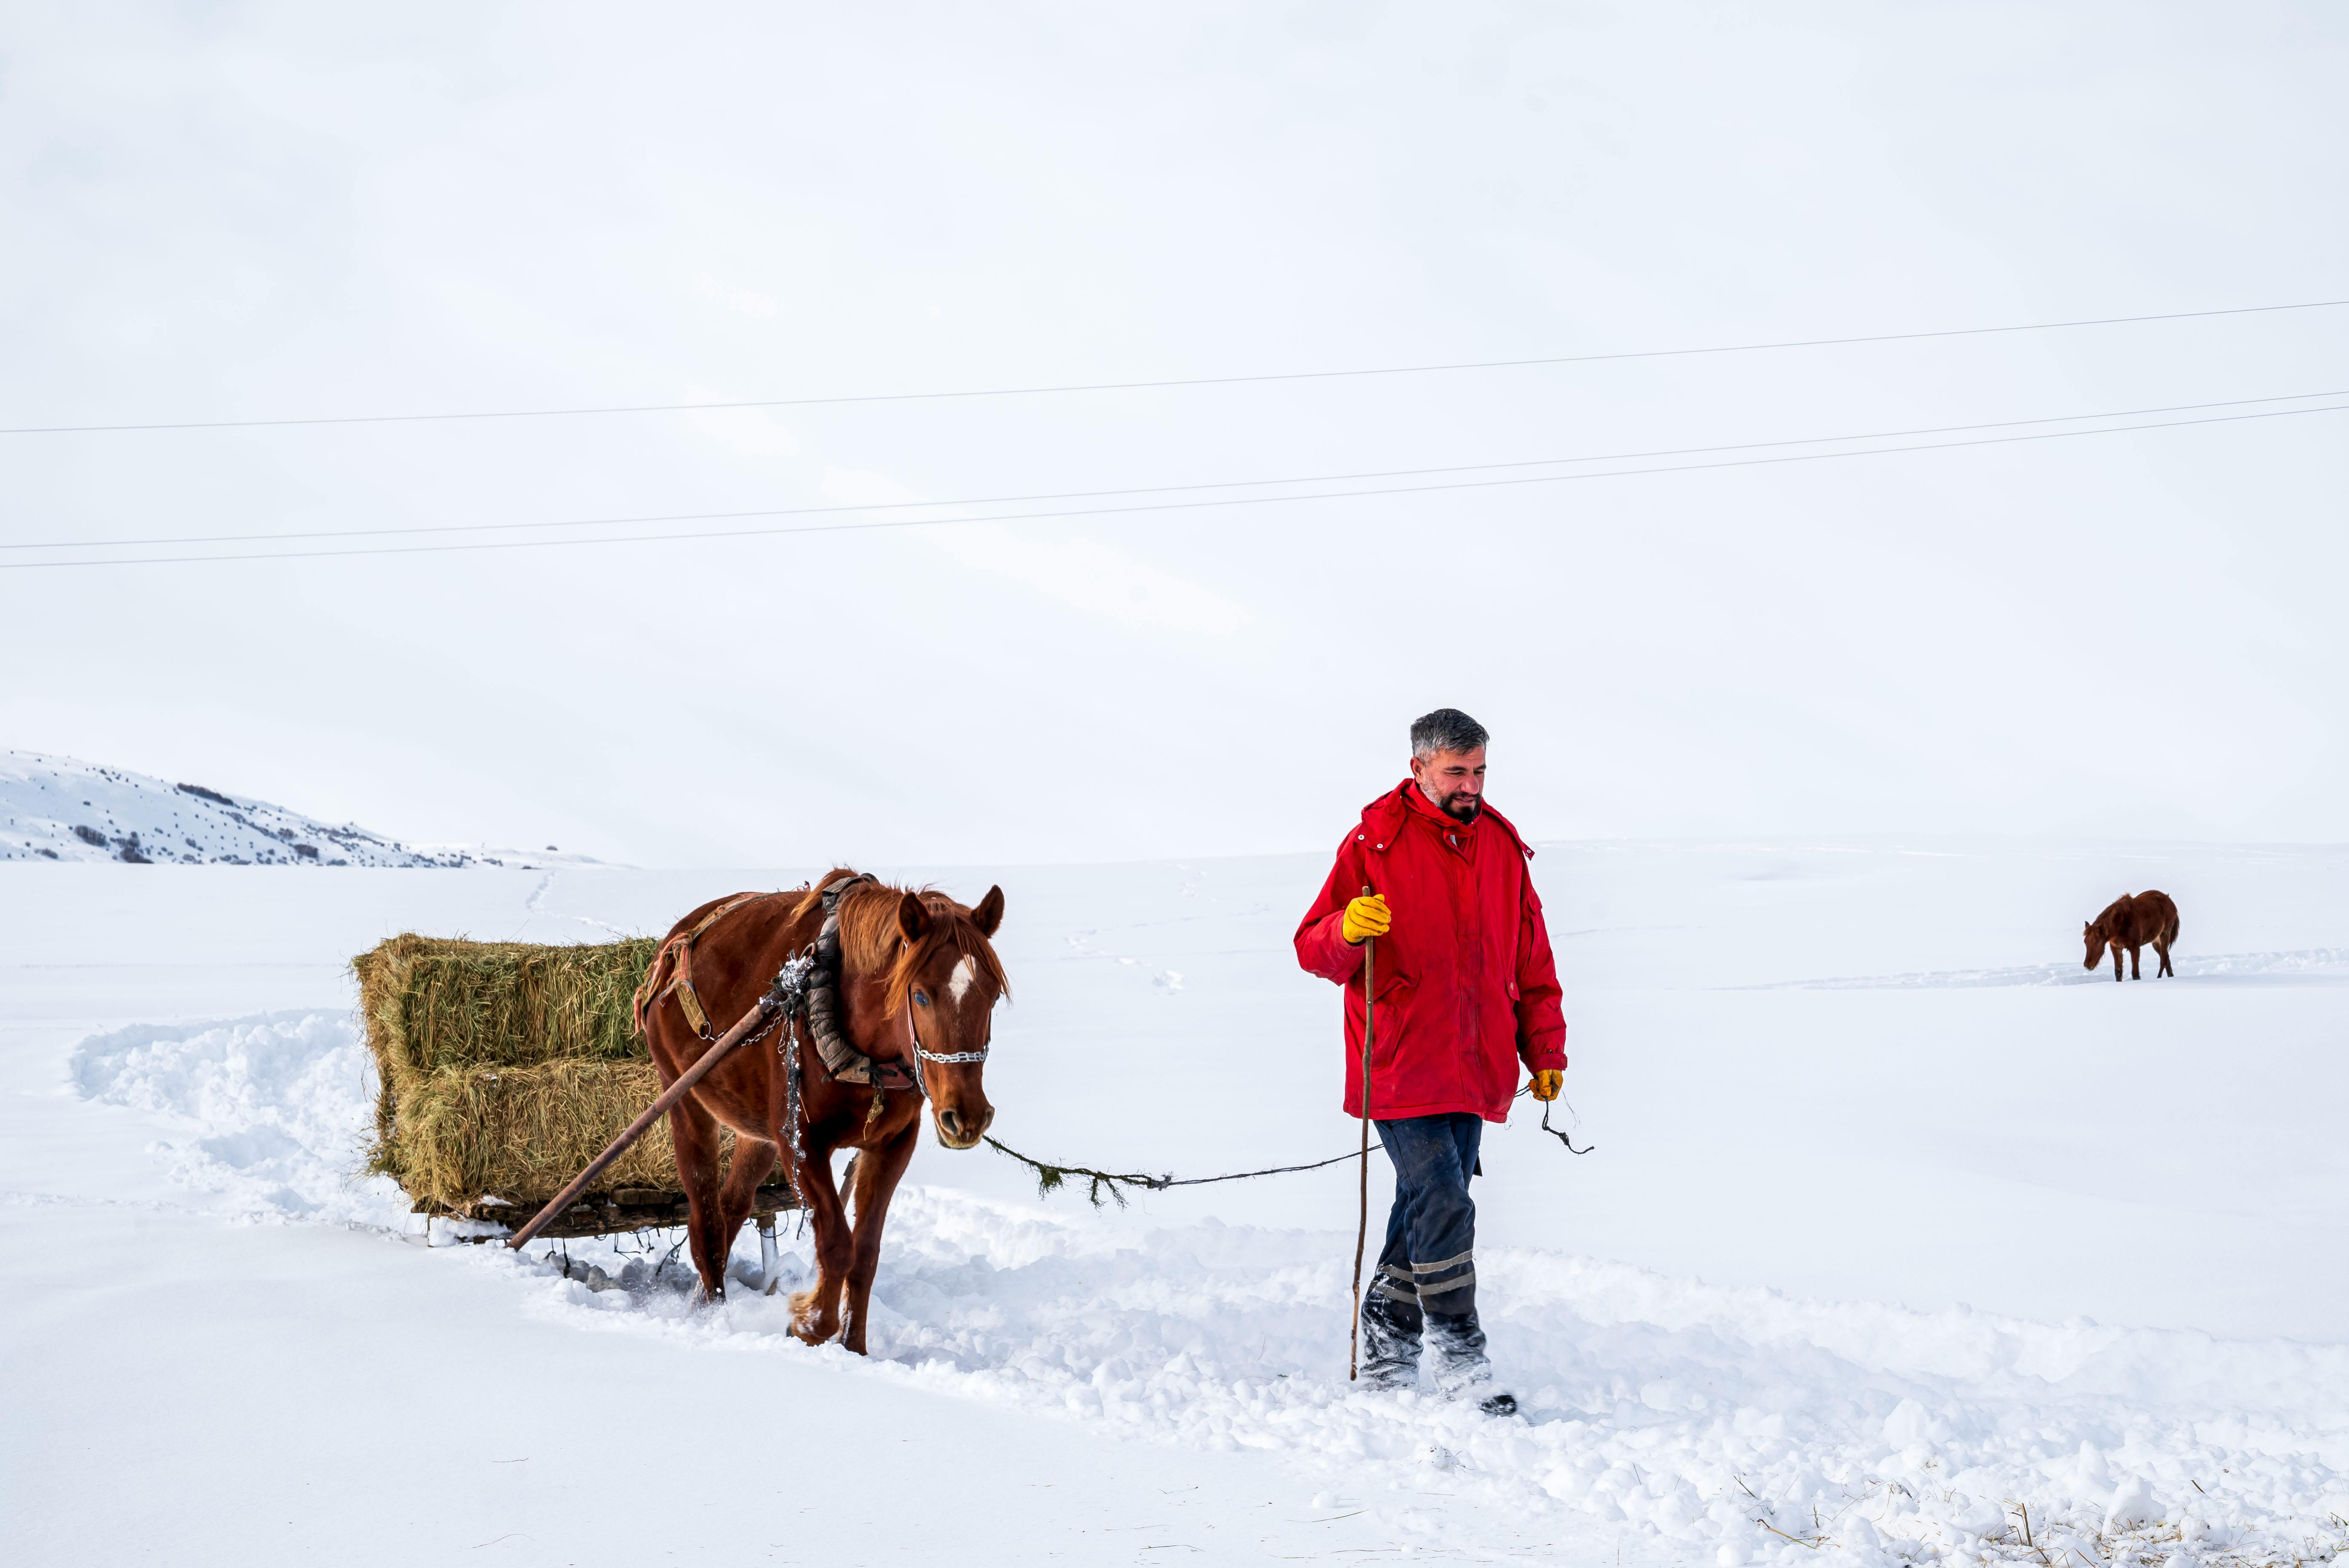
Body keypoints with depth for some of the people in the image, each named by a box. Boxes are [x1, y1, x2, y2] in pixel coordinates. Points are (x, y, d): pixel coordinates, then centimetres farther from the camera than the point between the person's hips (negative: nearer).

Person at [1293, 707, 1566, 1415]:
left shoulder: (1503, 846, 11)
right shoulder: (1375, 843, -4)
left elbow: (1533, 961, 19)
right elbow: (1314, 951, -6)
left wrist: (1545, 1052, 16)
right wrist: (1347, 930, -28)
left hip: (1474, 1067, 5)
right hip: (1400, 1069, -5)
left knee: (1428, 1205, 10)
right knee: (1443, 1205, -12)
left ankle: (1387, 1343, 24)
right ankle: (1460, 1357, -4)